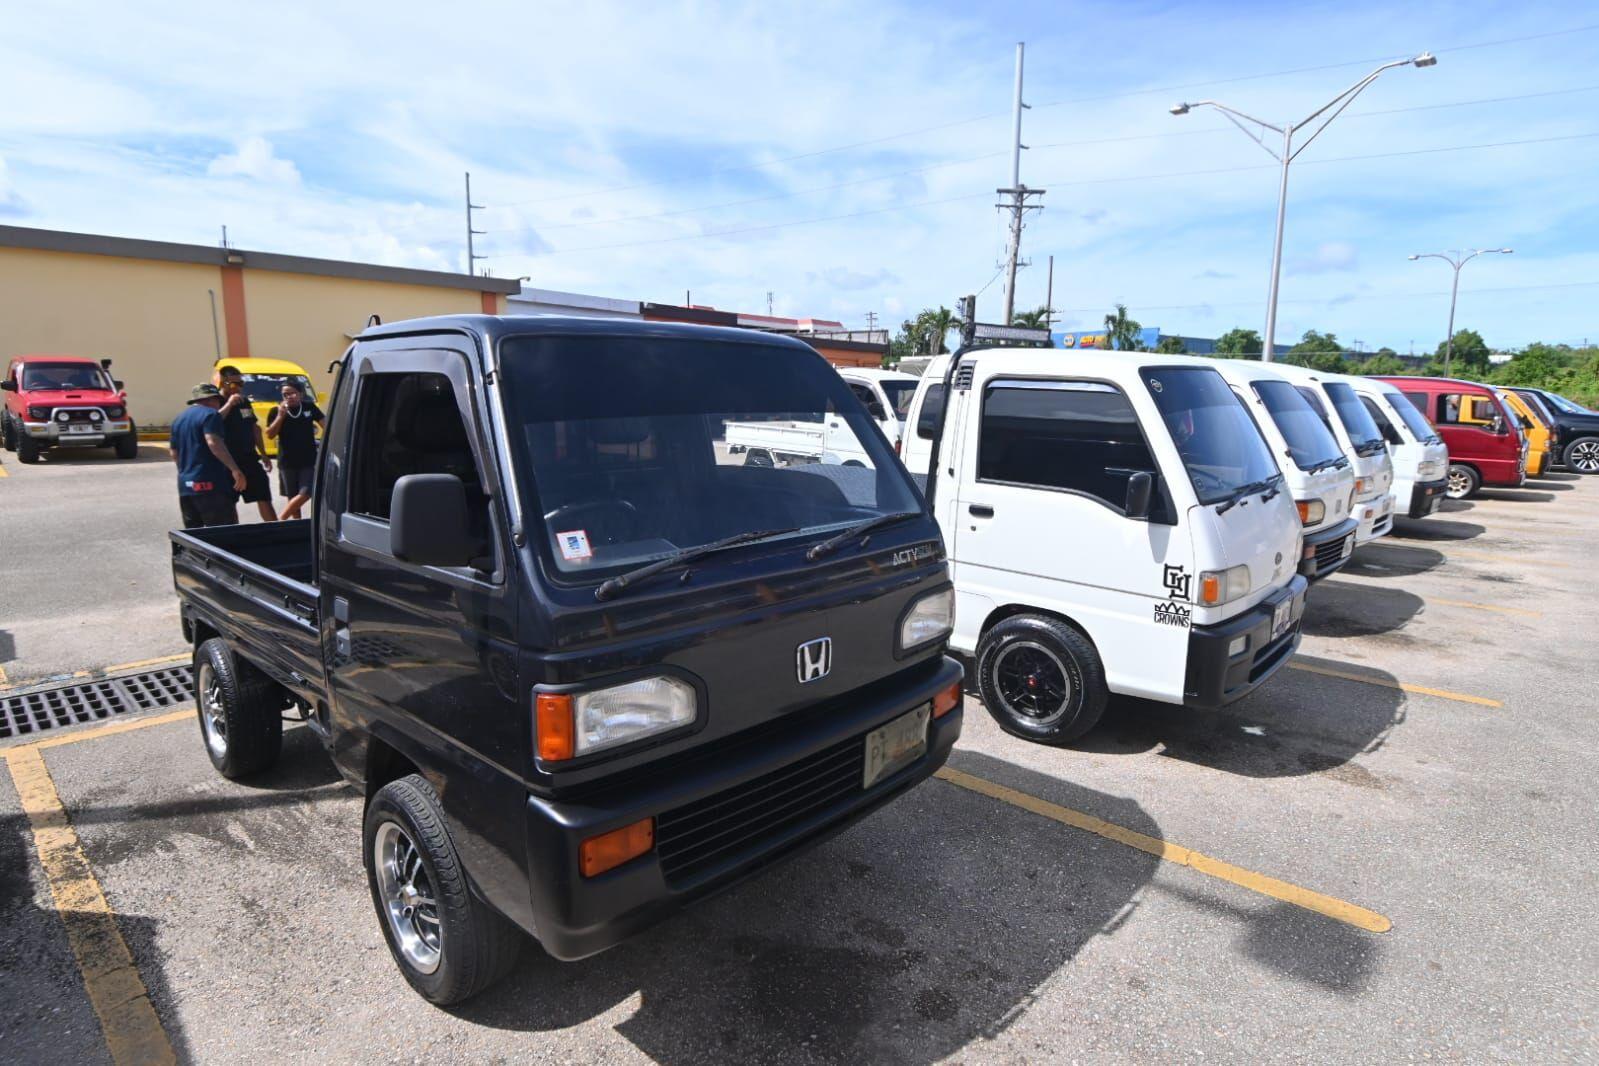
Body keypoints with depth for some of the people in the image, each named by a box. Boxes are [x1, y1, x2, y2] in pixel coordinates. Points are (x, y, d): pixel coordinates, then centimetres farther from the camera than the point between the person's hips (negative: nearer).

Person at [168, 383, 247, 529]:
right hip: (210, 484, -8)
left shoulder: (179, 419, 20)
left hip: (185, 485, 8)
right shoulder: (209, 414, -5)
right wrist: (235, 469, -25)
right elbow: (213, 442, -21)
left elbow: (174, 452, 24)